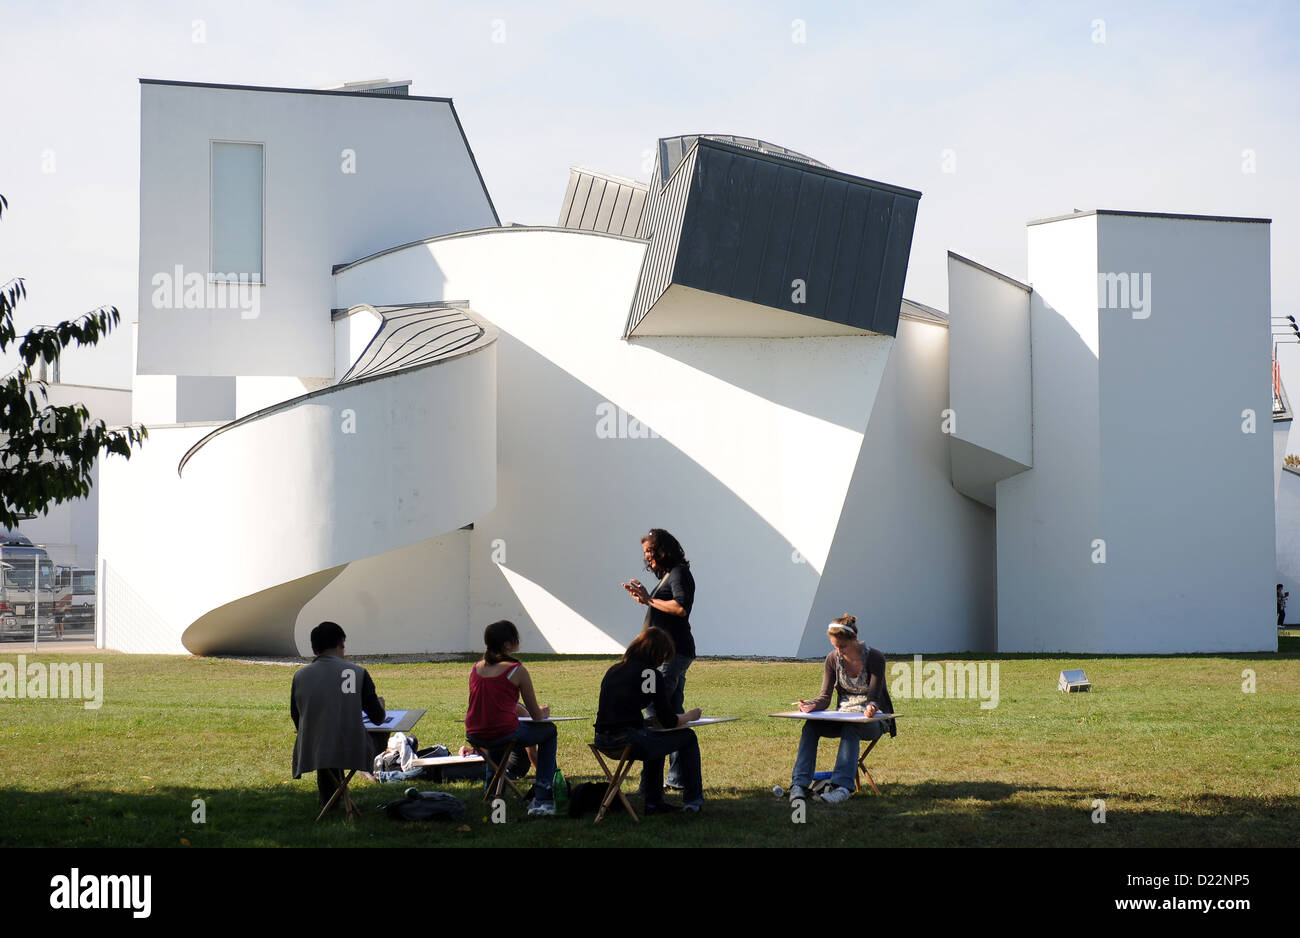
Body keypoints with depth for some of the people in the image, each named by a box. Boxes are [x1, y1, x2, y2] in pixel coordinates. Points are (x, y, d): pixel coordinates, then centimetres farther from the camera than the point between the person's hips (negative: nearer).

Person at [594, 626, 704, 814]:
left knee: (655, 739, 36)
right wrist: (690, 715, 16)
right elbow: (668, 721, -6)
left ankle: (653, 802, 35)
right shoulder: (651, 674, -6)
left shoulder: (613, 669, 14)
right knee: (687, 737, 13)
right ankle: (692, 800, 19)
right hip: (628, 741, -8)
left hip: (603, 741, 8)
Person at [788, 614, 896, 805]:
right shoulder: (833, 659, 1)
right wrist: (812, 705, -24)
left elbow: (873, 697, -17)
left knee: (851, 728, -39)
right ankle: (799, 784, -37)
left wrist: (871, 707, -41)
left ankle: (842, 786, -53)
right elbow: (825, 697, -1)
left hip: (871, 719, -4)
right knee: (811, 725, -26)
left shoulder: (874, 658, -12)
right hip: (845, 717, 4)